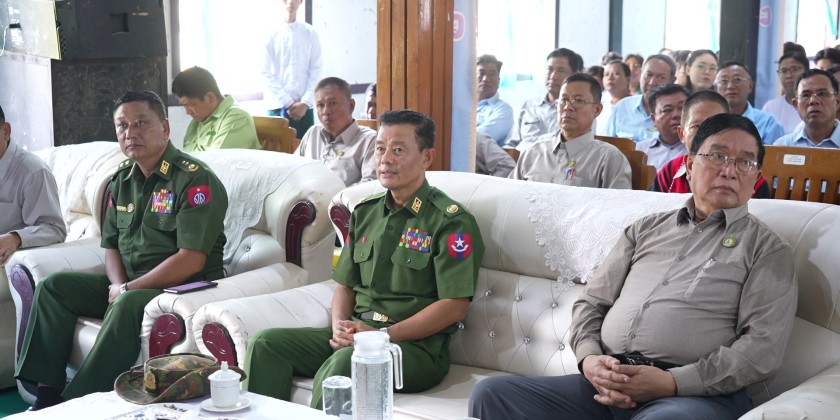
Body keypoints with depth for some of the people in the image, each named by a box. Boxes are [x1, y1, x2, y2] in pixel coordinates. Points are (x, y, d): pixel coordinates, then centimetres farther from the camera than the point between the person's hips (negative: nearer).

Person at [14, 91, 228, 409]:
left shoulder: (195, 180, -15)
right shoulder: (122, 180, 10)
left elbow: (192, 260, -22)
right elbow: (111, 246, 15)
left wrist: (127, 290, -17)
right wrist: (118, 285, -8)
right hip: (128, 286, 8)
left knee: (129, 305, -36)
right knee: (53, 286, -2)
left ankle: (79, 401, -28)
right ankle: (47, 392, -5)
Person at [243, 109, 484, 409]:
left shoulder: (451, 221, -6)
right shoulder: (365, 213, 15)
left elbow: (454, 305, -13)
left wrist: (383, 335, -18)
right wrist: (340, 325, -3)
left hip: (416, 346, -6)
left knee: (345, 361, -37)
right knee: (265, 343, -12)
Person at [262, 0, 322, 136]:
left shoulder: (310, 33, 5)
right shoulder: (271, 34, 1)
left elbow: (315, 71, 3)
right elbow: (266, 74, -3)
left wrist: (305, 103, -7)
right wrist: (288, 103, -9)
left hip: (304, 107, 1)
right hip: (277, 106, -1)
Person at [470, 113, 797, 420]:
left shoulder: (768, 249, 9)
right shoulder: (645, 229, 22)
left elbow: (764, 347, -4)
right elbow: (591, 302, 20)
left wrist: (673, 383, -15)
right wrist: (589, 358, -2)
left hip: (696, 392, -4)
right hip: (607, 385, 5)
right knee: (492, 393, -13)